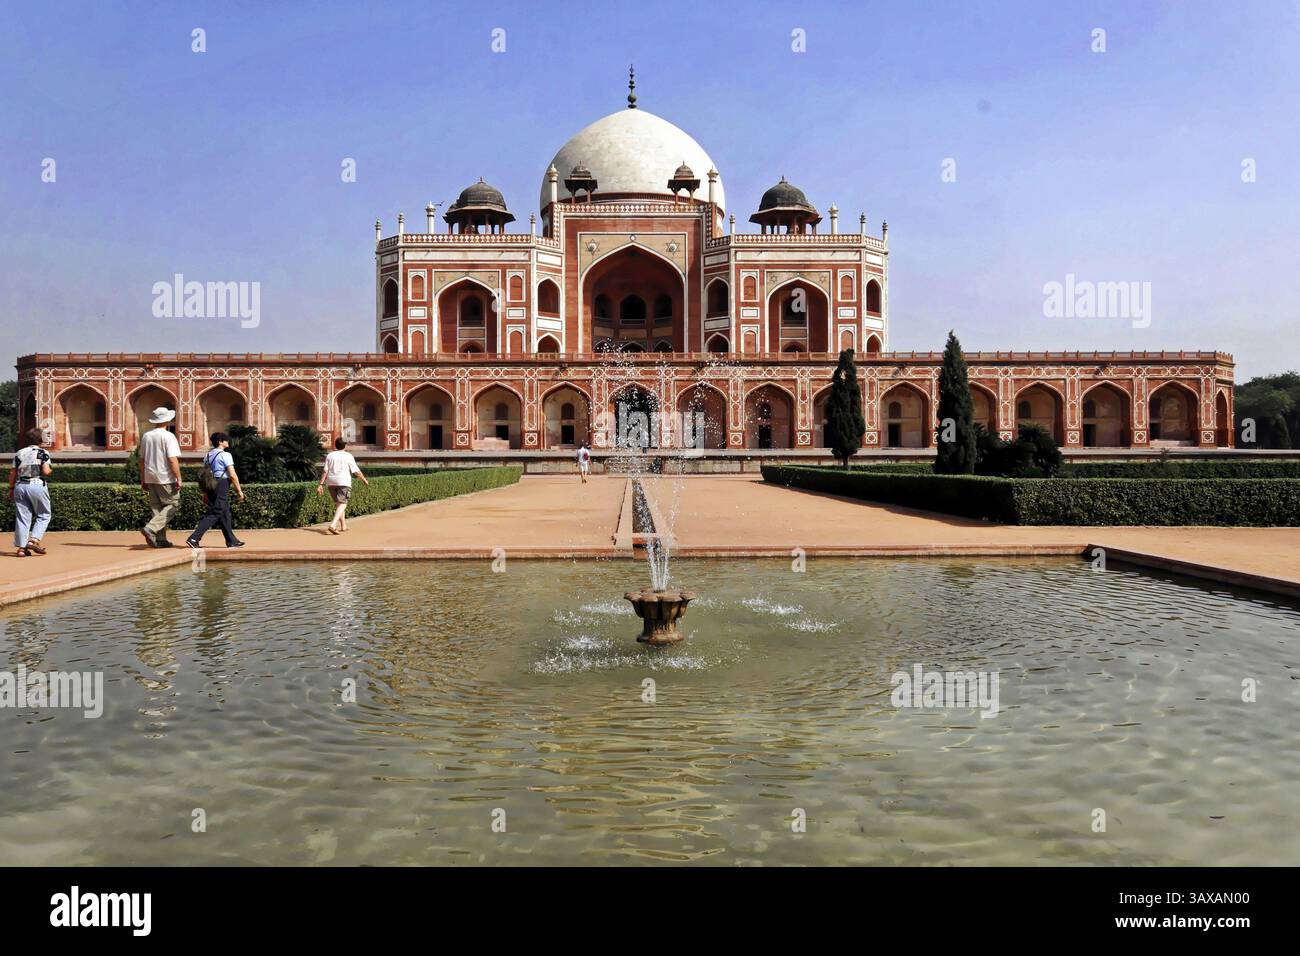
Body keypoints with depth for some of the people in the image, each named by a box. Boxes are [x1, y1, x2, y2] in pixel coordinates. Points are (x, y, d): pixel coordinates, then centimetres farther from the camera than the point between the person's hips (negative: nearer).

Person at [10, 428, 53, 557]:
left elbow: (12, 473, 11)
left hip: (20, 486, 5)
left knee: (22, 517, 6)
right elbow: (46, 471, -11)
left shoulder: (19, 453, 13)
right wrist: (49, 470, 11)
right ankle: (33, 540, -8)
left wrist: (11, 489, 19)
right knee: (44, 516, 8)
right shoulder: (43, 453, -1)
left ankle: (21, 547, 5)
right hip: (37, 485, -5)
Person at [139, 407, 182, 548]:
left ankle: (160, 539, 12)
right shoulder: (168, 436, -11)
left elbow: (141, 460, 14)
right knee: (173, 504, 2)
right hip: (165, 478, -7)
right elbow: (173, 460, -18)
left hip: (150, 477, 7)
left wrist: (143, 480, 20)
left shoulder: (146, 436, 9)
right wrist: (178, 478, -13)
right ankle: (150, 528, -13)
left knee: (156, 507, 12)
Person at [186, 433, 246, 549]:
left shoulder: (208, 456, 14)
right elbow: (232, 475, -14)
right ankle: (194, 538, -16)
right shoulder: (225, 455, -10)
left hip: (211, 486, 9)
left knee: (225, 514, 15)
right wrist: (239, 490, -7)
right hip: (222, 486, -9)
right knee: (213, 514, -8)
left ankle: (231, 540, 20)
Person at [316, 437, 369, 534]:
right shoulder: (348, 456, -2)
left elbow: (325, 471, 4)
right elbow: (356, 471, -2)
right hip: (344, 482, -5)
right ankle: (333, 525, -24)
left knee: (338, 503, 18)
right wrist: (364, 479, 13)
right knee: (342, 504, -6)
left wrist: (321, 484, 5)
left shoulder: (330, 456, 8)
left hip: (331, 482, 5)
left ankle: (343, 525, 24)